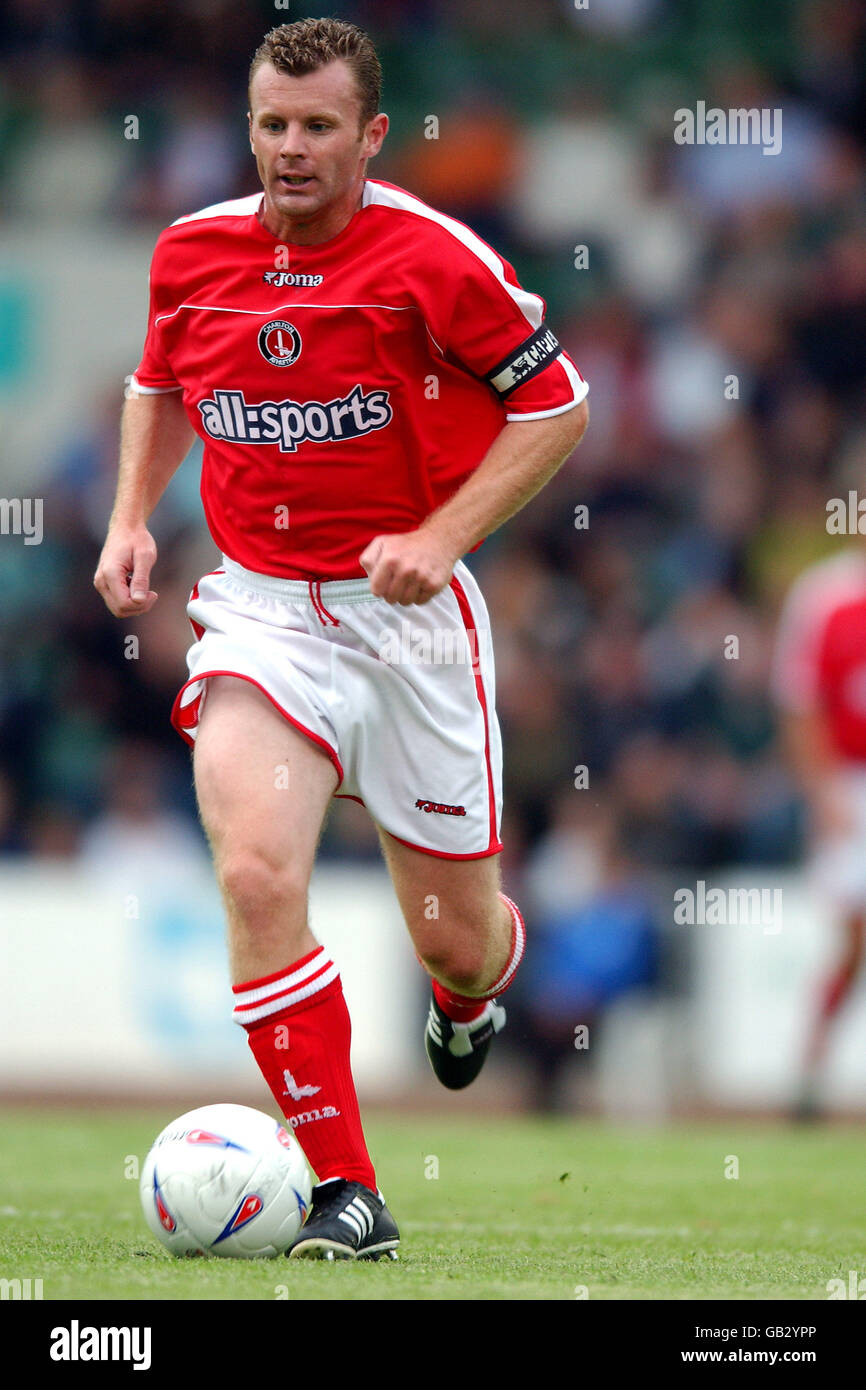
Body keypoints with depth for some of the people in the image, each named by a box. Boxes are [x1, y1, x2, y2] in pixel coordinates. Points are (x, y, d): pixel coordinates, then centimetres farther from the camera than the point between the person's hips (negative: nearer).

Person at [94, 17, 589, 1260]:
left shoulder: (434, 259, -13)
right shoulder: (193, 252, 0)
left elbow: (556, 407, -6)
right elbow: (159, 385, 21)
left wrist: (443, 536, -16)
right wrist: (131, 517, 7)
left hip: (408, 612, -2)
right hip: (257, 609, 2)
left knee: (455, 935, 7)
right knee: (255, 873, -23)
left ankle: (474, 991, 49)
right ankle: (345, 1191, -16)